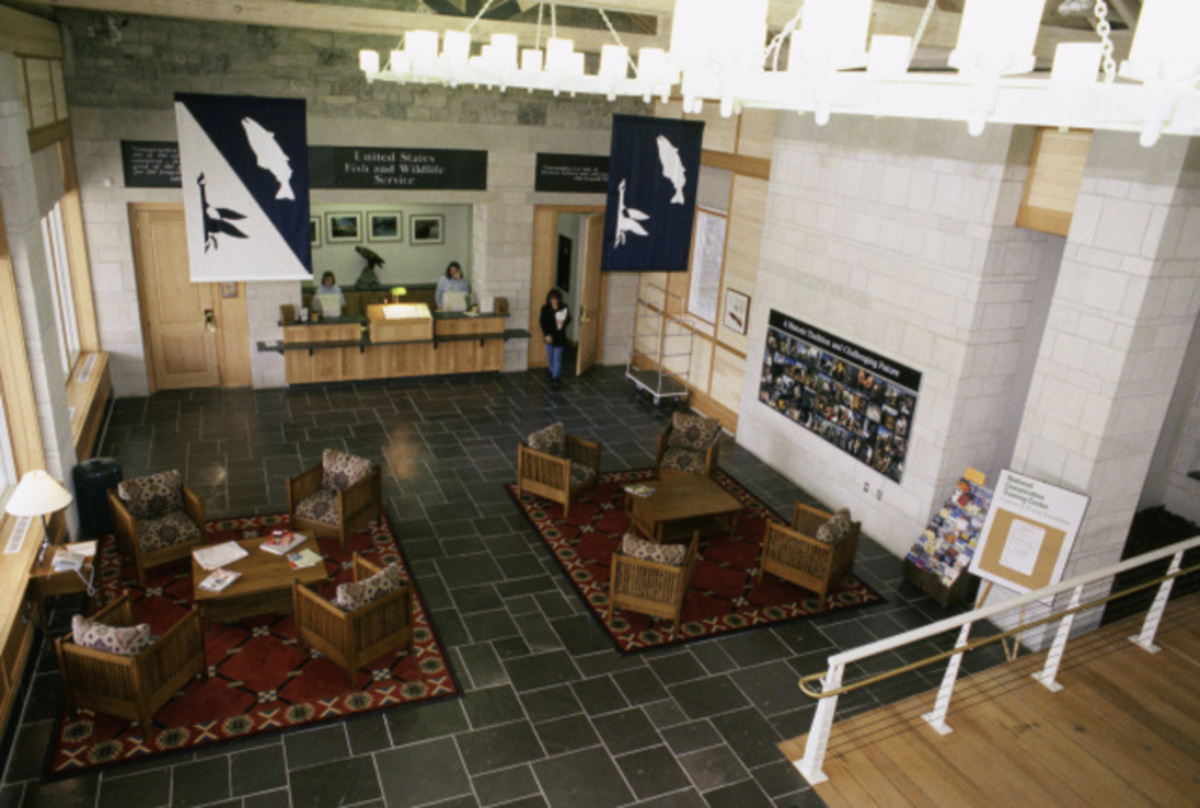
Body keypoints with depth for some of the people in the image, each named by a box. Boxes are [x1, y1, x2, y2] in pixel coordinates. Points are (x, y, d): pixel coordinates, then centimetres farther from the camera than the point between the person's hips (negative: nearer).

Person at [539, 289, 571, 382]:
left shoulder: (563, 308, -8)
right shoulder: (545, 309, -8)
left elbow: (568, 319, 5)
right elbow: (543, 322, -8)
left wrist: (563, 323, -18)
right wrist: (547, 335, -17)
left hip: (559, 336, -1)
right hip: (549, 336, 2)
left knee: (557, 357, 0)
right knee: (550, 356, 14)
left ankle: (556, 375, 7)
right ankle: (552, 371, 35)